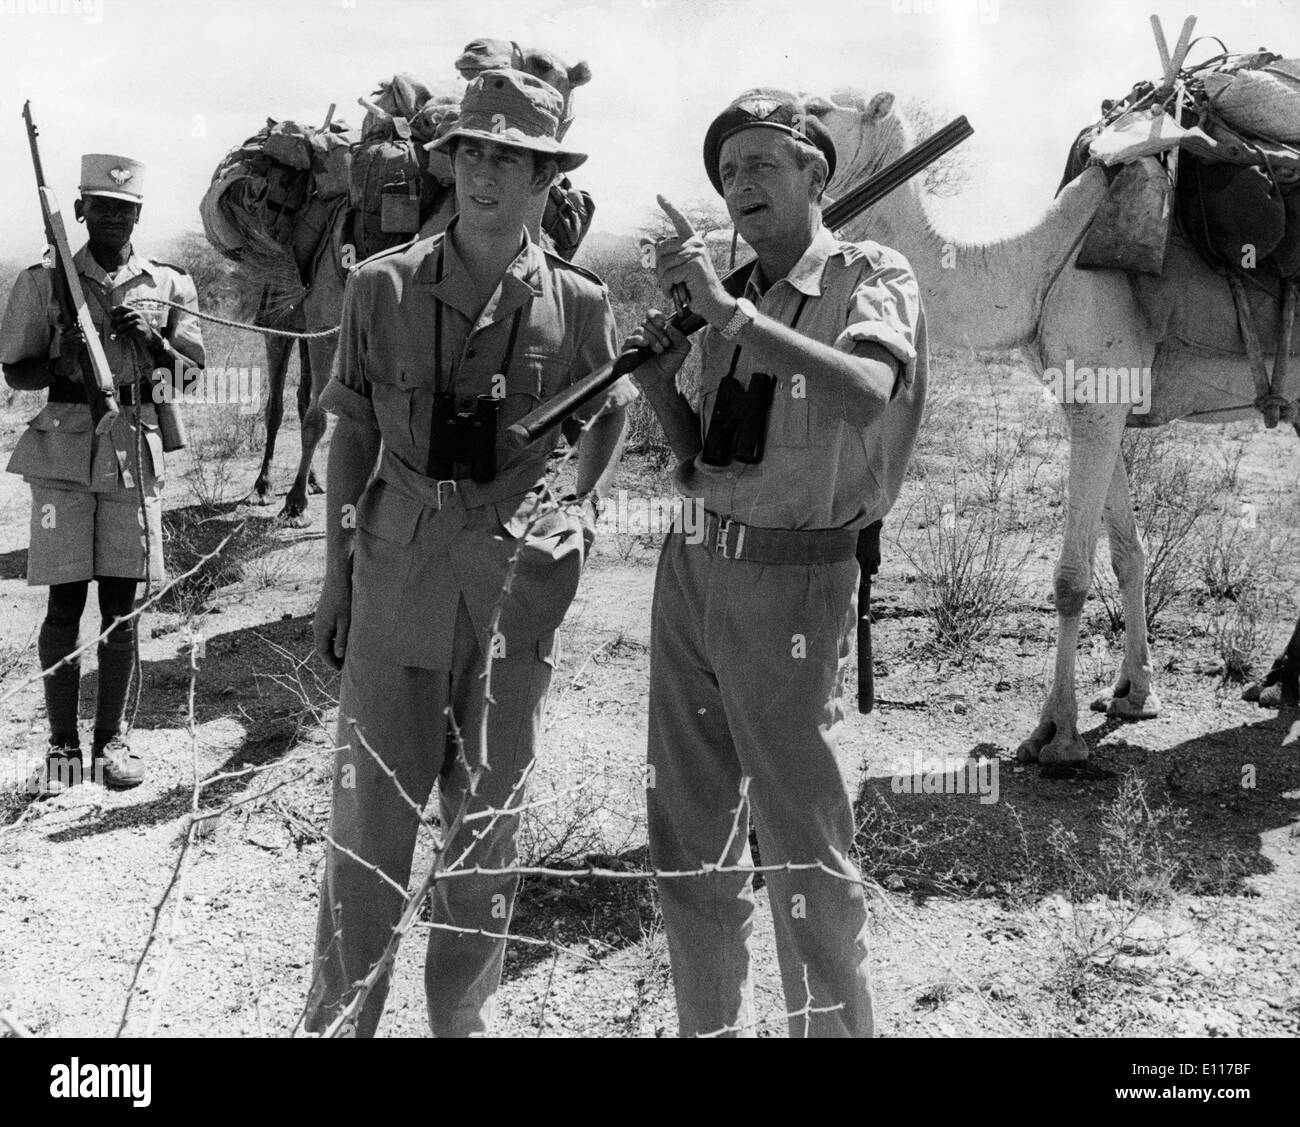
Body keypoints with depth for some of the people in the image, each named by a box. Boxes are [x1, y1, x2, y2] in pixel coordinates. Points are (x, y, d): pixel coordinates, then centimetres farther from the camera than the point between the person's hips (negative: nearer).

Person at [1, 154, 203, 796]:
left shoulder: (167, 284, 9)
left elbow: (193, 369, 8)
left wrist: (152, 339, -11)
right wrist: (61, 368, -13)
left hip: (136, 453, 1)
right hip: (64, 454, -1)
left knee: (121, 604, 5)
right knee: (65, 604, 0)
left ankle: (109, 738, 16)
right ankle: (62, 743, 11)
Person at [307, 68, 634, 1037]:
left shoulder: (577, 302, 0)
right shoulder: (383, 286, -1)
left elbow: (614, 413, 17)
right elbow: (352, 435, 5)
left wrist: (579, 509, 4)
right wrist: (336, 573, 5)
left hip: (519, 575, 1)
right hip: (400, 566, 0)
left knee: (490, 811, 11)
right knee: (371, 803, 3)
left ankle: (465, 1013, 29)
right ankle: (340, 1013, 20)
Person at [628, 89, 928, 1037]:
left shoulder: (870, 277, -5)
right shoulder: (734, 296, 14)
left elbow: (868, 394, -27)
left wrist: (728, 313, -28)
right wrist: (661, 385, 1)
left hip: (791, 581, -7)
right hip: (692, 567, 7)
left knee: (802, 851, 0)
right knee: (687, 839, 14)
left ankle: (835, 1027, 18)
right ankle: (713, 1024, 30)